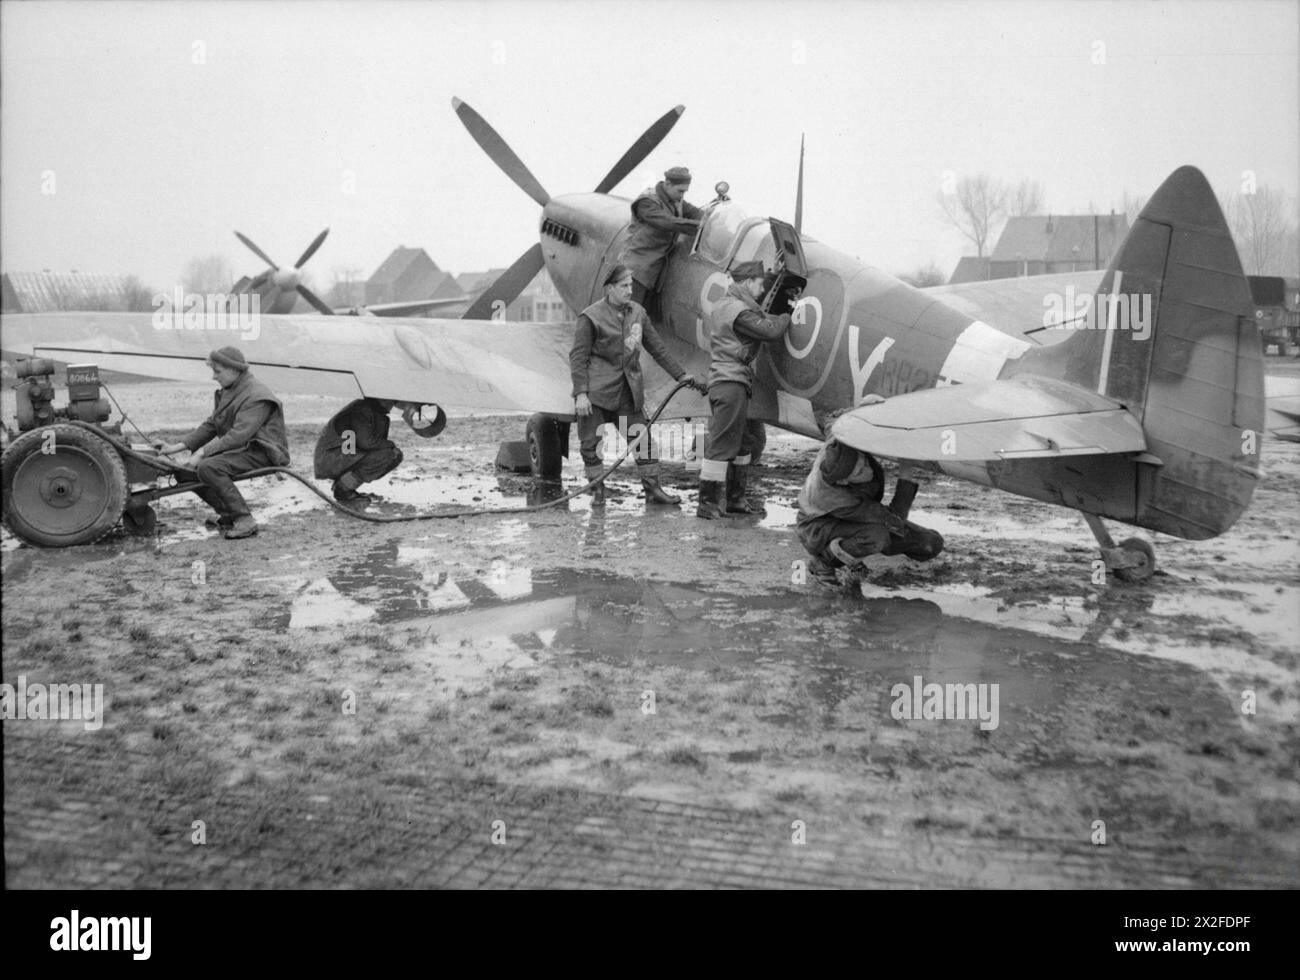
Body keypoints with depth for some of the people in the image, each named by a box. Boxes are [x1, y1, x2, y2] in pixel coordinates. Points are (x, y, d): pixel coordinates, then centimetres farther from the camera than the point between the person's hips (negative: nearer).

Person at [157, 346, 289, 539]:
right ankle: (228, 515, 9)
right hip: (239, 449, 10)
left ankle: (245, 521, -23)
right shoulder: (227, 393, 14)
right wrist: (177, 447, 5)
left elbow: (239, 435, -26)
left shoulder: (257, 396, -17)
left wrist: (203, 453, -26)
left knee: (208, 467, -28)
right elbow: (210, 426, 15)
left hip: (261, 453, -10)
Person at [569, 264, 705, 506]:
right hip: (597, 390, -4)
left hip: (629, 390, 4)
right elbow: (578, 357, -7)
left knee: (642, 439, 1)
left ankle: (653, 489, 9)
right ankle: (597, 490, 13)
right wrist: (580, 393, -15)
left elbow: (658, 349, 17)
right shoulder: (591, 317, -5)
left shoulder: (637, 312, 10)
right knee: (590, 442, -2)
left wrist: (681, 376, 14)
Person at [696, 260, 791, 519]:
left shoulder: (724, 305, 19)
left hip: (728, 380, 11)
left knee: (743, 441, 16)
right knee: (722, 445, -8)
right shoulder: (738, 310, -15)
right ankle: (708, 503, -5)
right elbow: (769, 330, -16)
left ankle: (735, 498, 23)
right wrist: (787, 317, 2)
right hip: (731, 382, -11)